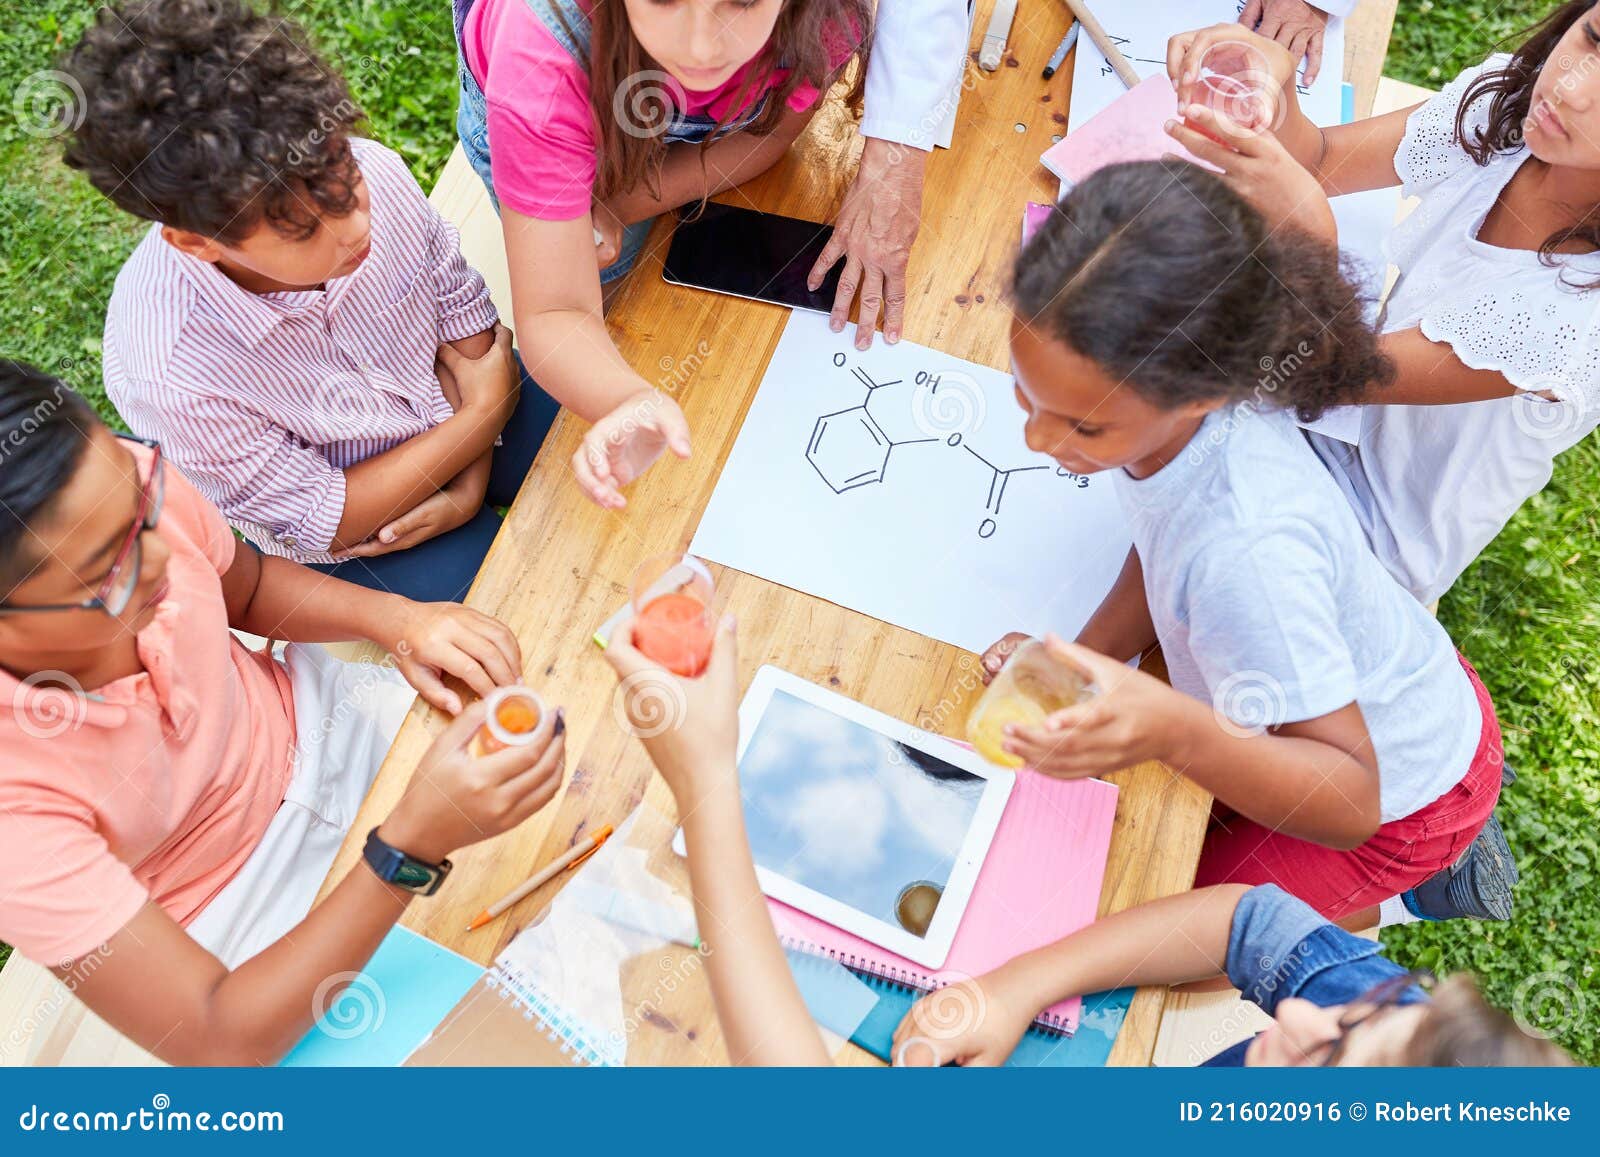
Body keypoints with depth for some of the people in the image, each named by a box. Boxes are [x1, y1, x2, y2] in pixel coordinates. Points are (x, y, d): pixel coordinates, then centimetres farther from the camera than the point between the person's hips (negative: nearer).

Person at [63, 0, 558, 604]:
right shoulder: (162, 370, -33)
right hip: (362, 538, -4)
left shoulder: (376, 173, -23)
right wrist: (485, 413, -20)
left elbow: (466, 316, -6)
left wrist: (471, 484, -14)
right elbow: (324, 518, -21)